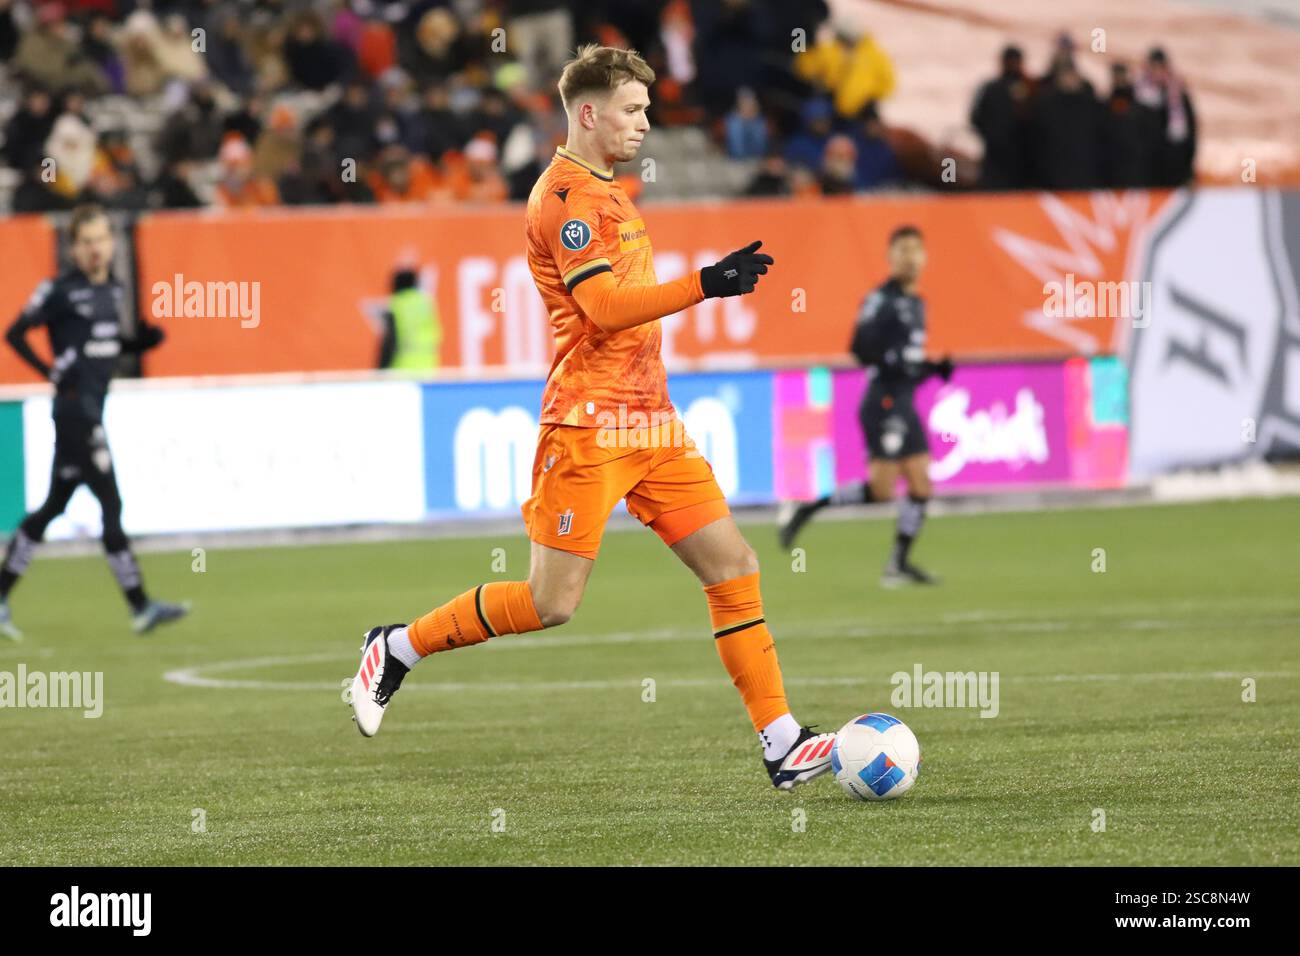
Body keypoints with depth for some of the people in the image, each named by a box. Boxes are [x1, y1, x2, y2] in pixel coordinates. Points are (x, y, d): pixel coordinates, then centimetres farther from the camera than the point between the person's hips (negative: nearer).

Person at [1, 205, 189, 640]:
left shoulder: (114, 289, 12)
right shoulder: (61, 291, -10)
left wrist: (142, 341, 4)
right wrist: (51, 373, -14)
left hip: (94, 409, 9)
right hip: (75, 406, -9)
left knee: (53, 506, 13)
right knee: (111, 504, -10)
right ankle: (140, 607, -10)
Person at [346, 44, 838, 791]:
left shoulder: (605, 192, 18)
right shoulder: (565, 195, -12)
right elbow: (605, 306, -22)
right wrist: (703, 286, -27)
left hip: (649, 421, 9)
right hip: (590, 423, -9)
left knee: (733, 567, -1)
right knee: (552, 603, -7)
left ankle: (783, 745, -2)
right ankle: (397, 650, 12)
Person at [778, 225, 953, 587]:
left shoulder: (915, 304, 17)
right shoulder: (881, 300, -10)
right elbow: (861, 349, -20)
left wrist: (934, 368, 8)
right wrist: (901, 361, -25)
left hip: (904, 404, 9)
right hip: (884, 402, -9)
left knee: (921, 485, 4)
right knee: (881, 489, -15)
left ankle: (899, 563, 12)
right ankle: (808, 509, -1)